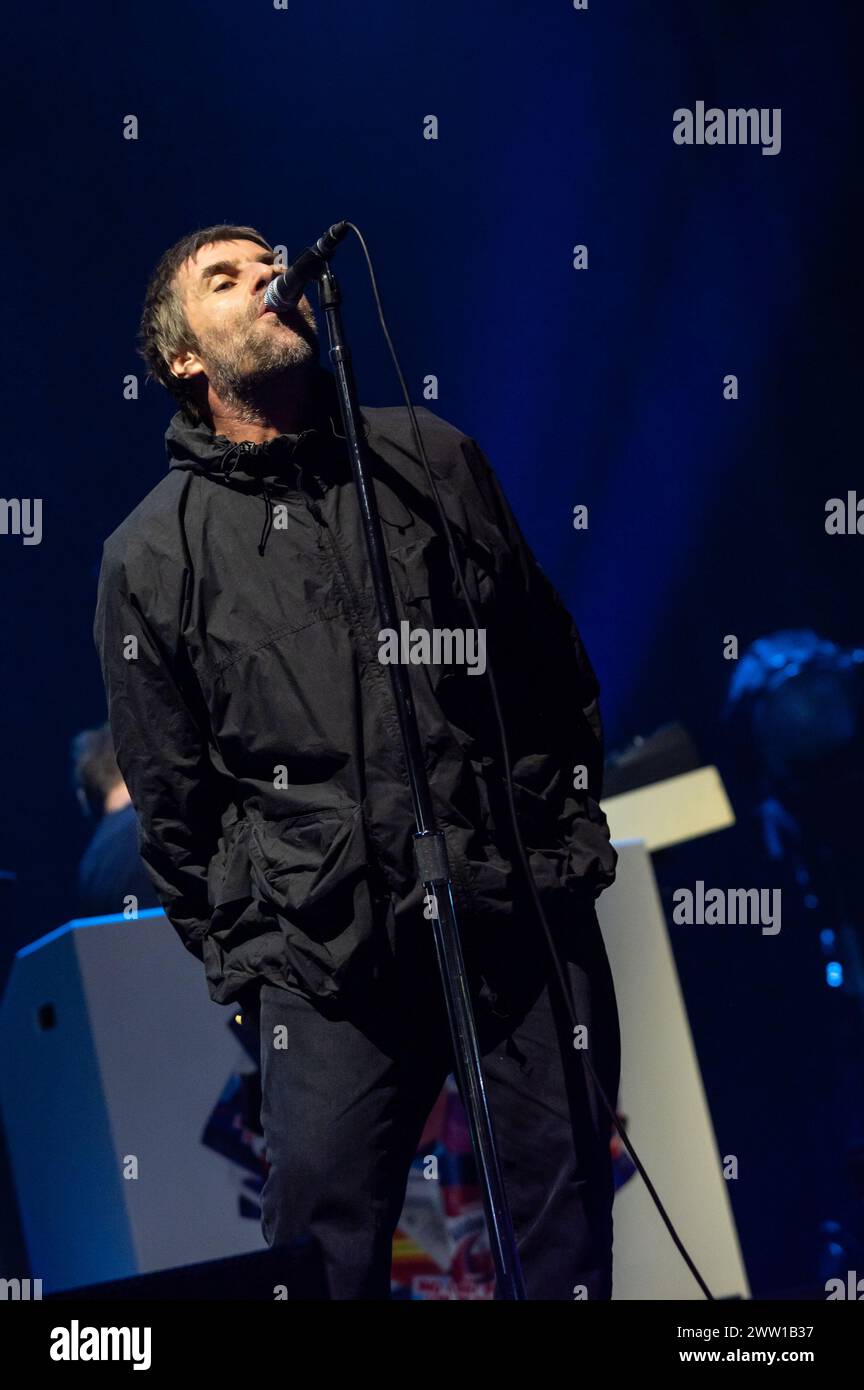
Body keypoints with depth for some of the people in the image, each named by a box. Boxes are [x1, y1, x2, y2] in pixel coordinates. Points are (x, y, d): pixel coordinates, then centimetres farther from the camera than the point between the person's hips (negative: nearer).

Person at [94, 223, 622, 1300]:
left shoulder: (432, 460, 7)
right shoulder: (152, 556, 2)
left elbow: (554, 664, 14)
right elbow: (171, 798, 7)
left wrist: (574, 839, 11)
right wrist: (237, 963, 6)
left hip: (529, 918, 2)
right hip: (326, 962, -1)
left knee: (568, 1214, 6)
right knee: (331, 1234, 2)